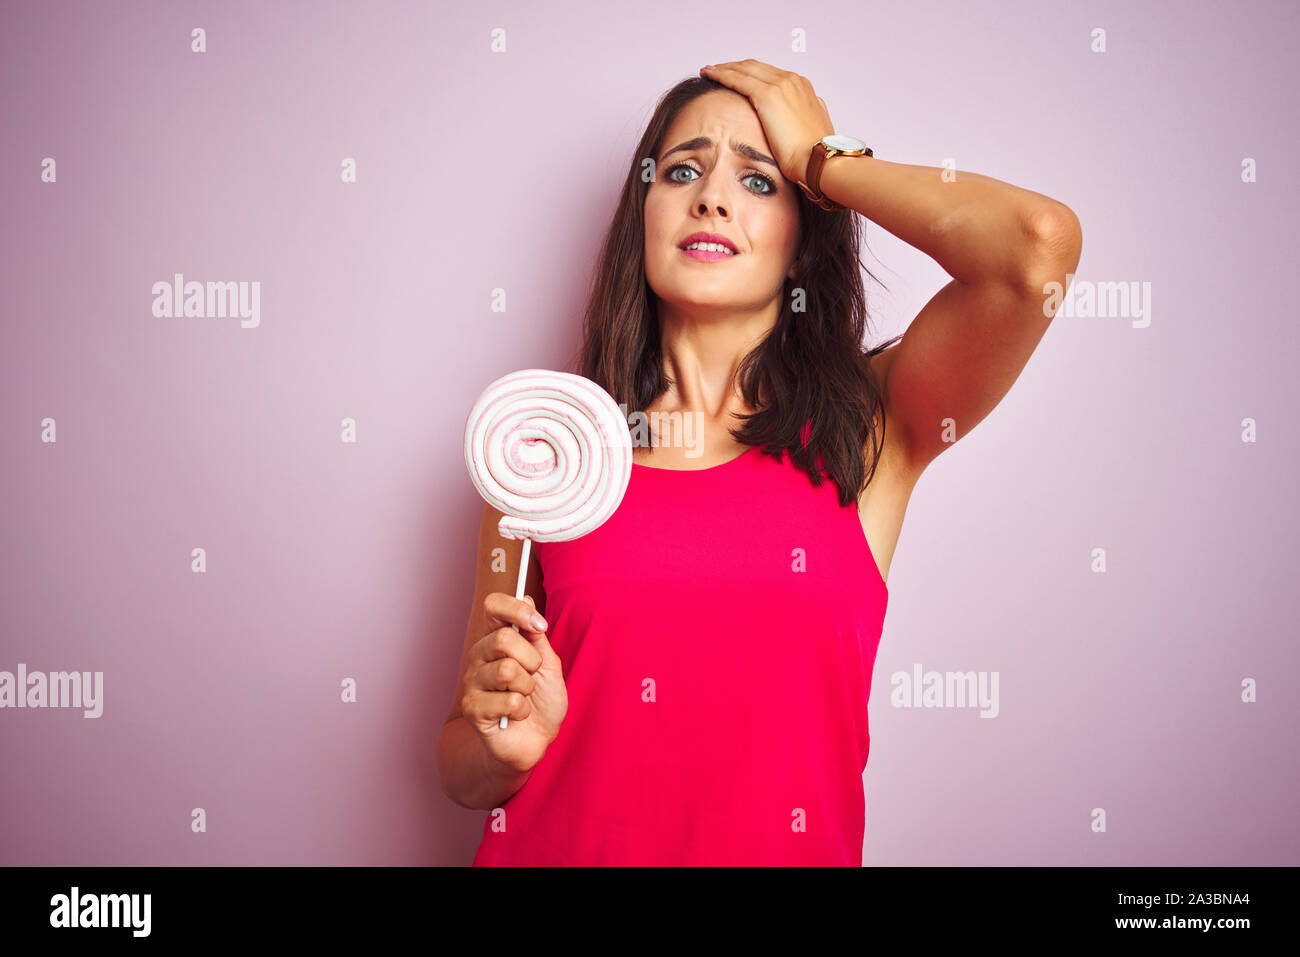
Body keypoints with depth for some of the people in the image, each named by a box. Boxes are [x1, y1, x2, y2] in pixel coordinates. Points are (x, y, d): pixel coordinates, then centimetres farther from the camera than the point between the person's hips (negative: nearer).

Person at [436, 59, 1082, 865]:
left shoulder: (869, 427, 0)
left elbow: (1042, 240, -16)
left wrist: (818, 158, -4)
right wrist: (509, 742, -14)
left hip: (791, 846, 0)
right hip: (554, 845, 1)